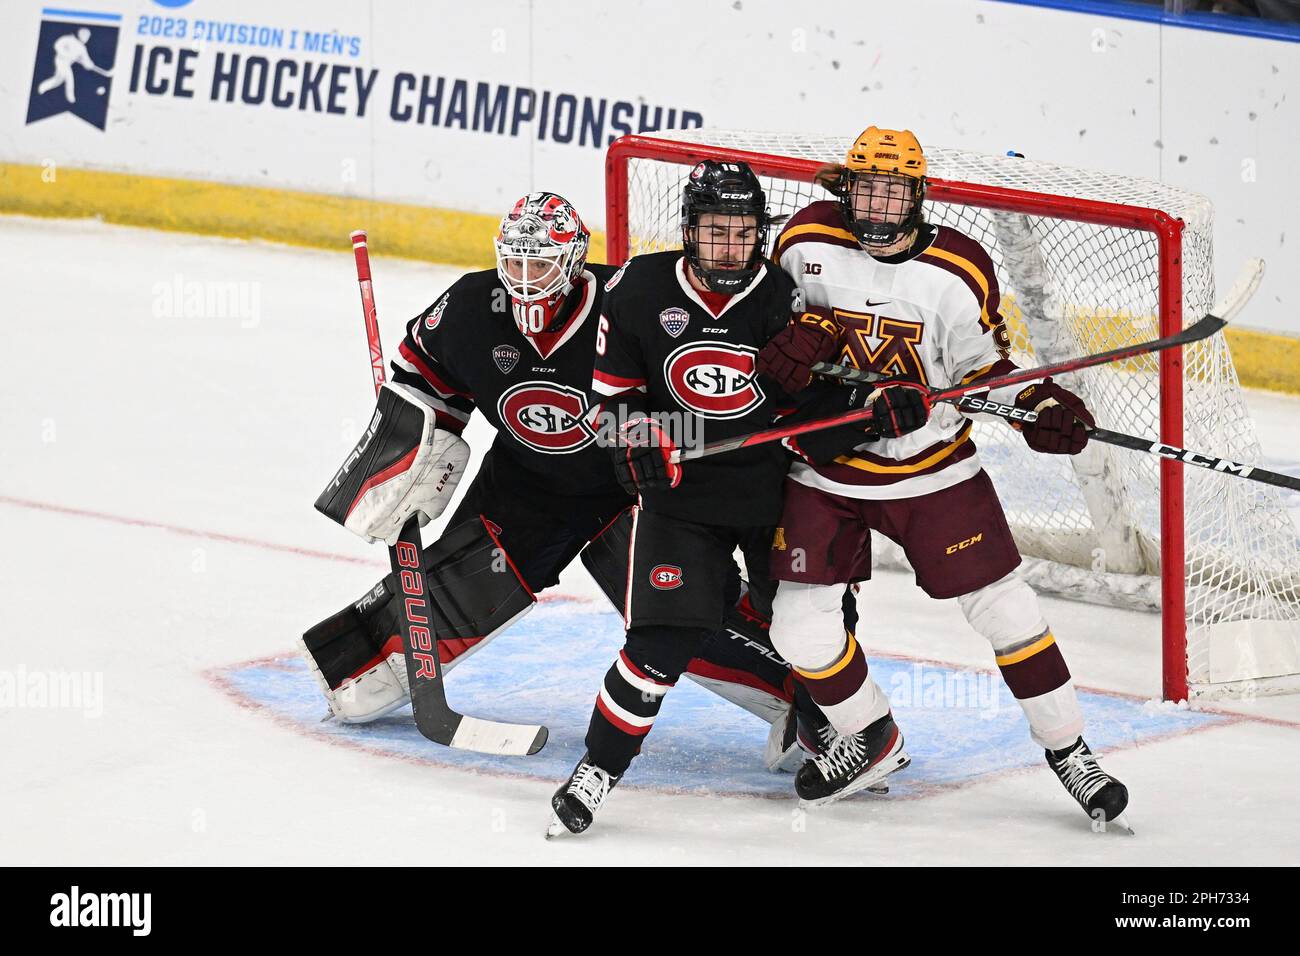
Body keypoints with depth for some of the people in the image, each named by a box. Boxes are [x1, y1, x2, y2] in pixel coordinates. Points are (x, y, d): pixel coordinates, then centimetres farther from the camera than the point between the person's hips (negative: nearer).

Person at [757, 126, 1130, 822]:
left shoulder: (957, 271, -11)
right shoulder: (808, 241, -9)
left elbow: (985, 365, -1)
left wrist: (1041, 405, -17)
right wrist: (805, 332, -15)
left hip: (933, 466, -1)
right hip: (826, 468, 1)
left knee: (999, 603, -3)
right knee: (800, 626, -2)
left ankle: (1067, 748, 11)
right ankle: (870, 738, 24)